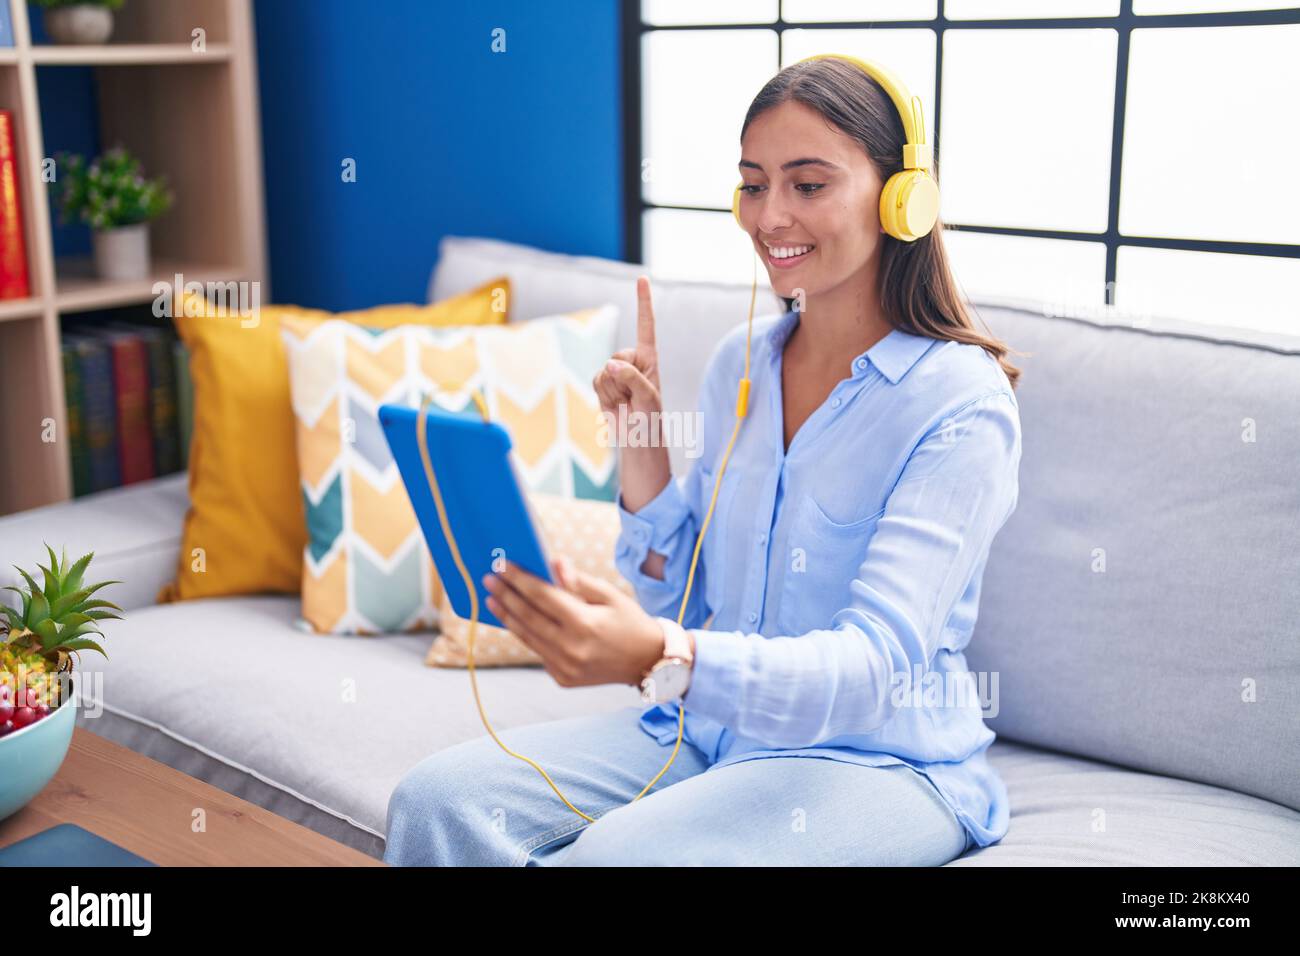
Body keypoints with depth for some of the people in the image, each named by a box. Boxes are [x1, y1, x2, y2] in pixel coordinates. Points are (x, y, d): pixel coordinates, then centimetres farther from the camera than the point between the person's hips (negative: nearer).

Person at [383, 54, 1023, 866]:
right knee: (438, 803, -16)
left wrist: (656, 655, -42)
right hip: (714, 730, 5)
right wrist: (643, 449, -6)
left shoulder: (960, 403, -14)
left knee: (609, 856, -30)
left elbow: (875, 665, -25)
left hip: (881, 761, -5)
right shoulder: (738, 364, 5)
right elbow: (684, 601, 9)